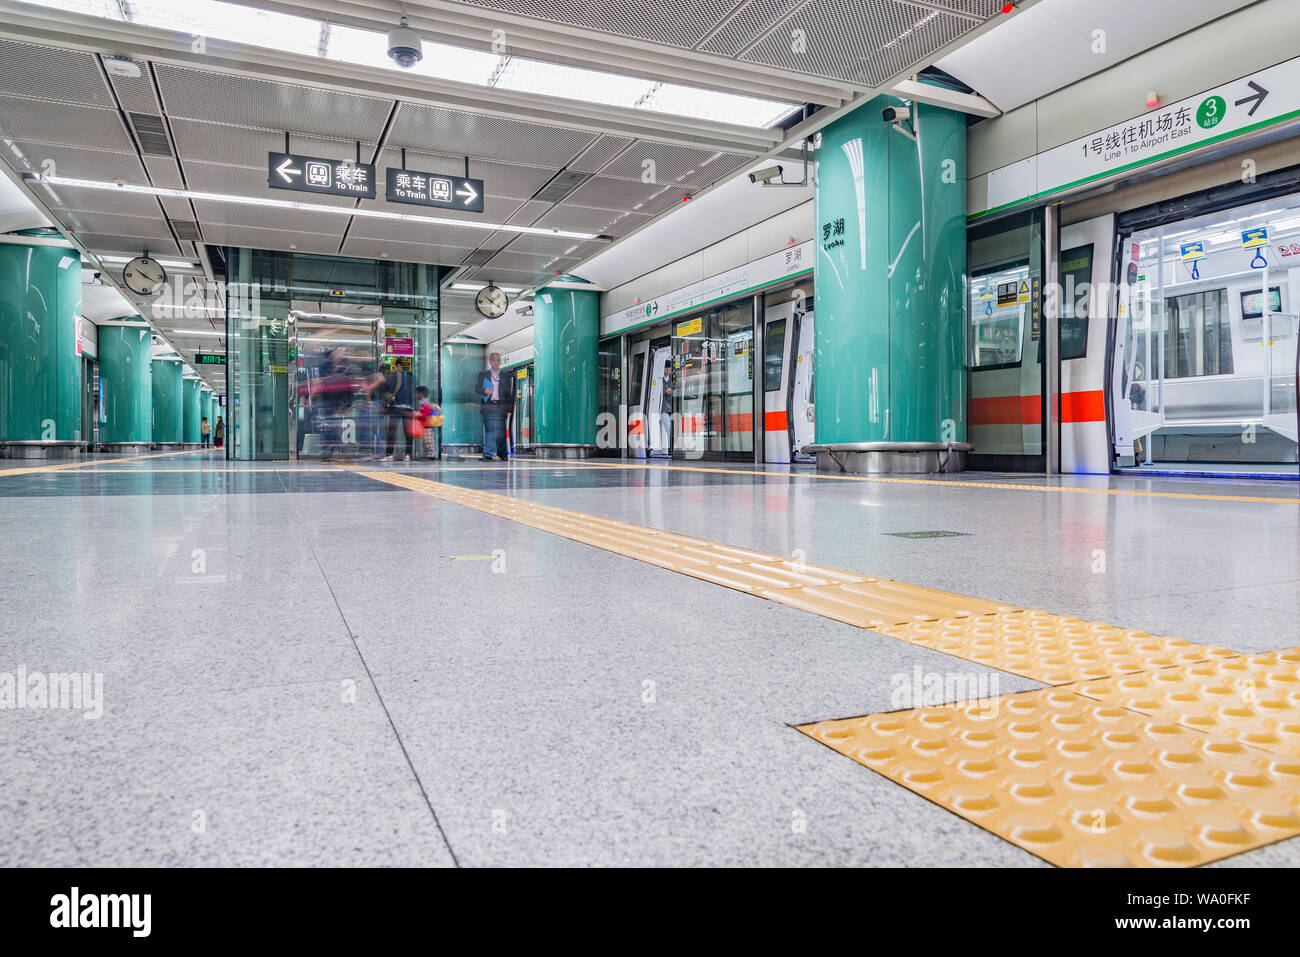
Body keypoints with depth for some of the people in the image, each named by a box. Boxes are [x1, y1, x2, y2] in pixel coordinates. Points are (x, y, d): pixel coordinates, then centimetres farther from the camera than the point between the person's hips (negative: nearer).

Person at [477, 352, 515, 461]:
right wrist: (484, 391, -12)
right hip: (488, 405, 0)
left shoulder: (506, 376, 13)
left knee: (500, 431, -2)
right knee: (489, 430, -7)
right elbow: (477, 389, 11)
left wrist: (509, 409, 4)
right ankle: (488, 454, -8)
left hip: (501, 406, 0)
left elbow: (509, 394, 11)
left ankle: (503, 454, 6)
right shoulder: (483, 374, 15)